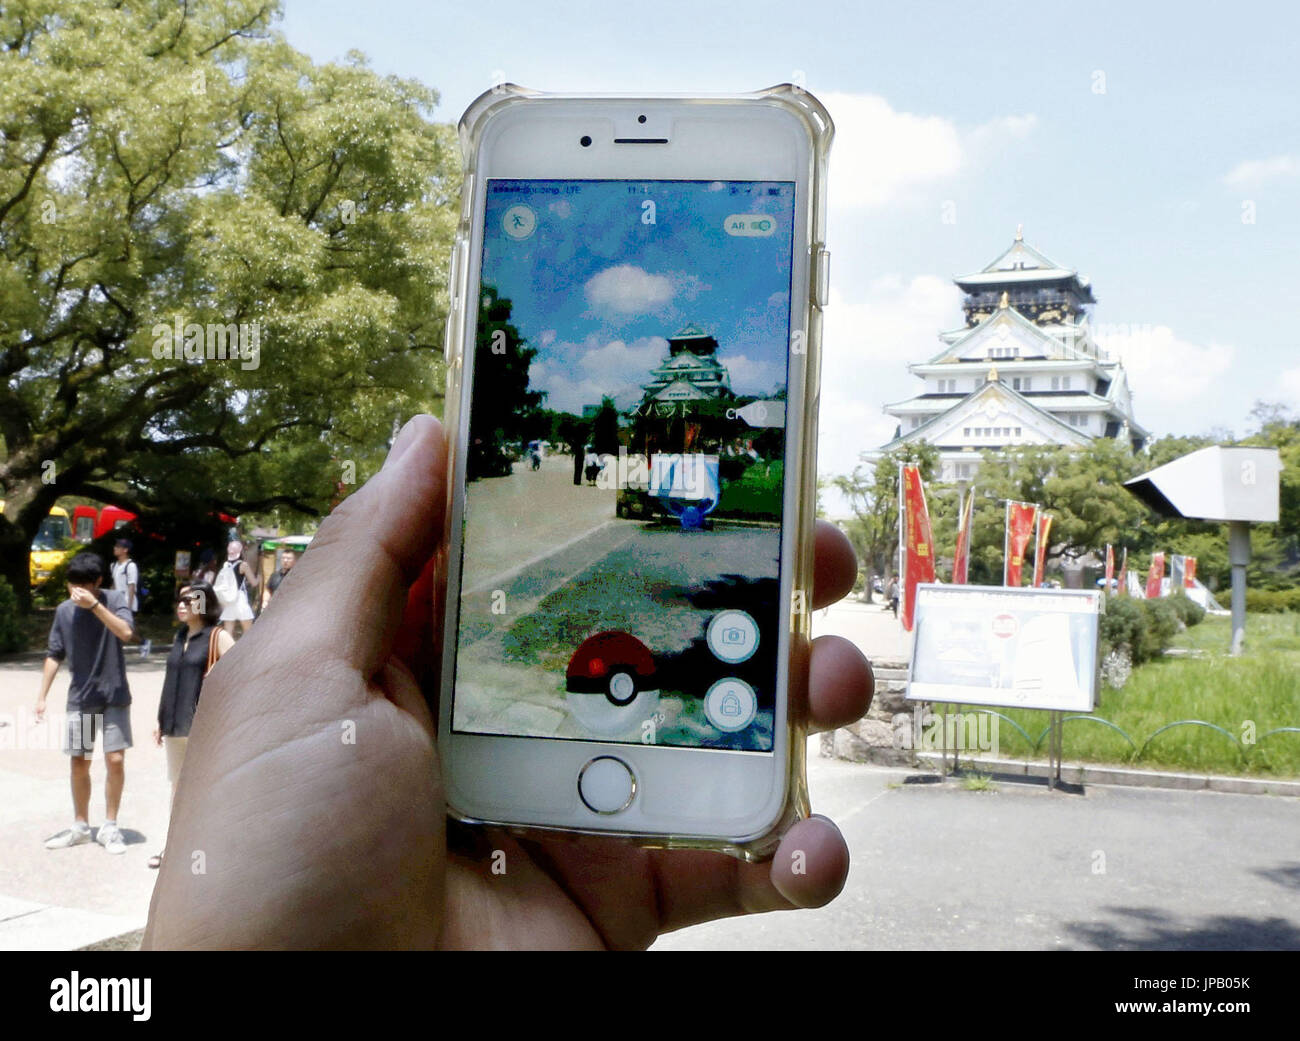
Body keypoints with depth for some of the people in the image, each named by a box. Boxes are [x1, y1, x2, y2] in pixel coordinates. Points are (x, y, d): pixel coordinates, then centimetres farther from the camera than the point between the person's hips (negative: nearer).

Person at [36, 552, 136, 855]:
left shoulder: (113, 599, -7)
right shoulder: (63, 611, 2)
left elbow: (126, 632, -24)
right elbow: (55, 654, 8)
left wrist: (94, 604, -30)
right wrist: (42, 697, 5)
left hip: (114, 696, -3)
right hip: (80, 699, 3)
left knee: (115, 760, -6)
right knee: (79, 763, 8)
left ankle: (110, 827, 9)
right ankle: (80, 827, 23)